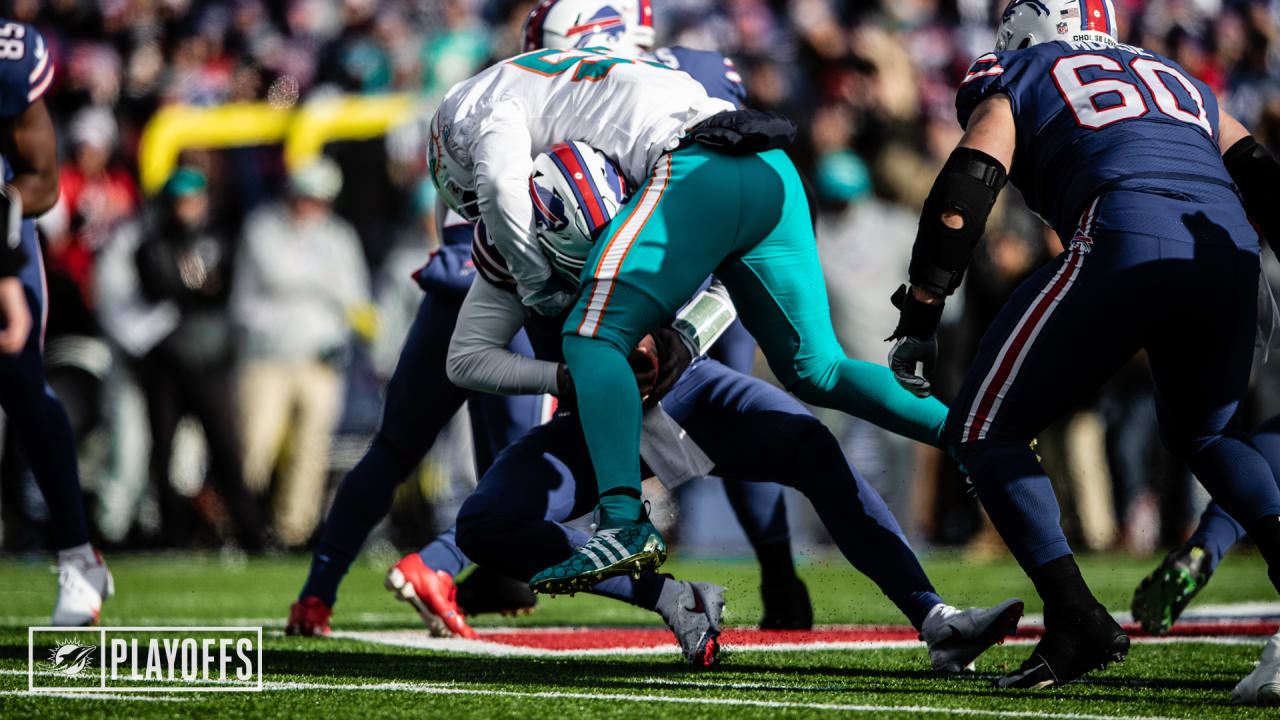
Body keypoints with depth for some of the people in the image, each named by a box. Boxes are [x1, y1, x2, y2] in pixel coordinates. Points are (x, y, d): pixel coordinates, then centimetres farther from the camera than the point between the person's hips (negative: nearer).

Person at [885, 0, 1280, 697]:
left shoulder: (1016, 79, 22)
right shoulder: (1181, 82, 36)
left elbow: (964, 191, 7)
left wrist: (919, 319, 6)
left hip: (1124, 241, -5)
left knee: (984, 430, 7)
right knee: (1201, 433, 31)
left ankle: (1075, 618, -8)